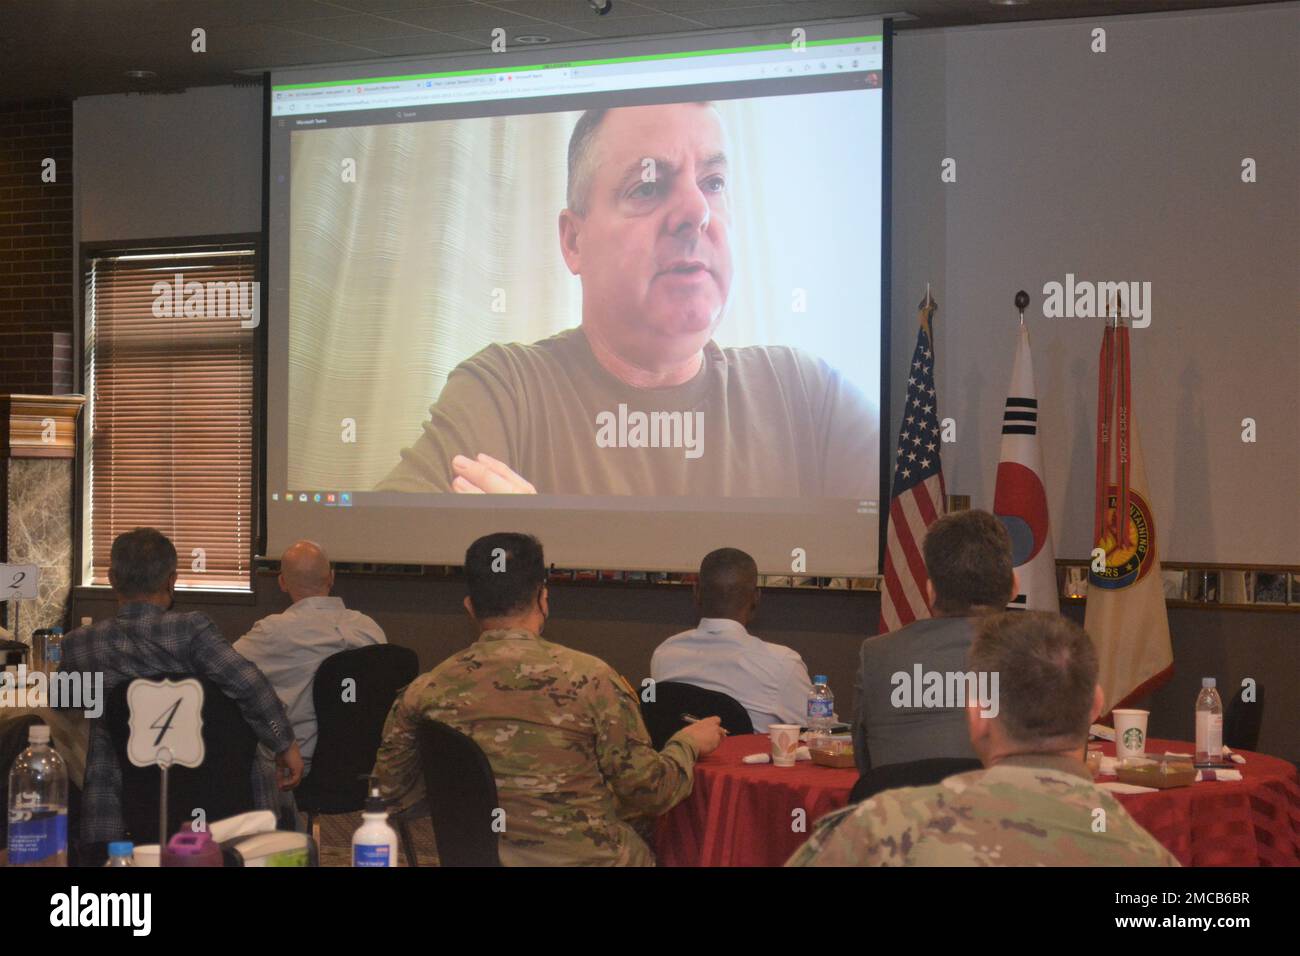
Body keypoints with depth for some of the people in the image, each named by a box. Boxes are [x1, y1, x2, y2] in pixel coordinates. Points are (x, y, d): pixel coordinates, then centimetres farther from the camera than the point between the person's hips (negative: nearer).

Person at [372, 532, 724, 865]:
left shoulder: (425, 691, -7)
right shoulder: (588, 678, -15)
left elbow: (391, 786, 7)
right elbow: (647, 790, -9)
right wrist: (688, 743, 11)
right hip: (587, 859, -4)